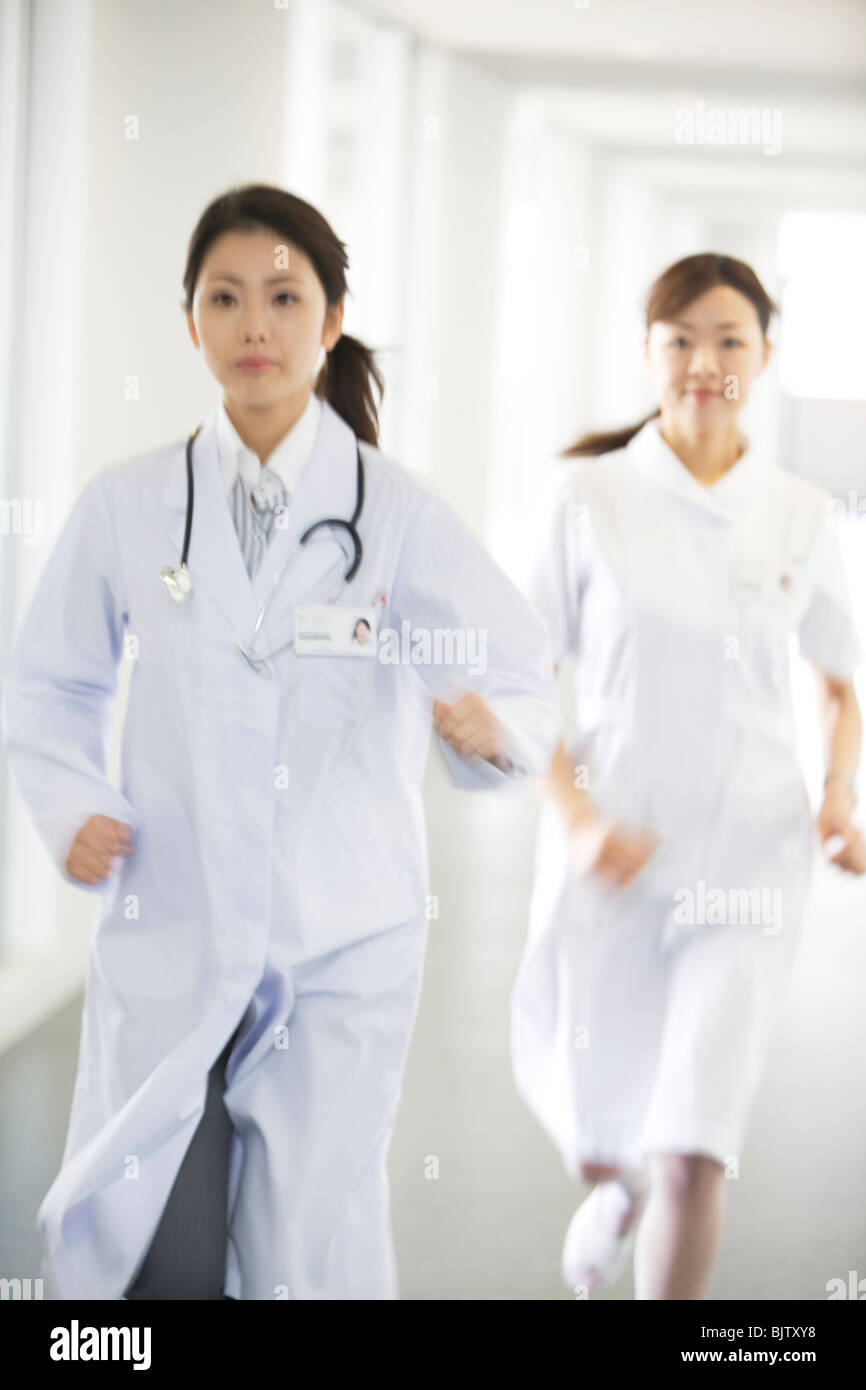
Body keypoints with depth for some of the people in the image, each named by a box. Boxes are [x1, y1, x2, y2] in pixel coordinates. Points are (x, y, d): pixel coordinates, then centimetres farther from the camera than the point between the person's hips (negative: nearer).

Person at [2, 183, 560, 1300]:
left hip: (344, 947, 0)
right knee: (158, 1259, 0)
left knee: (312, 1253, 5)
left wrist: (492, 728, -23)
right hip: (169, 937, 1)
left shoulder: (401, 516, -2)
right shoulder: (128, 507, 1)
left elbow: (521, 675, -1)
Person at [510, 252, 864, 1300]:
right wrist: (576, 819, -16)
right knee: (591, 1125, 16)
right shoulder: (587, 496, -4)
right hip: (611, 854, 0)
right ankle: (616, 1187, 54)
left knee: (693, 1156, -10)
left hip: (747, 860, 0)